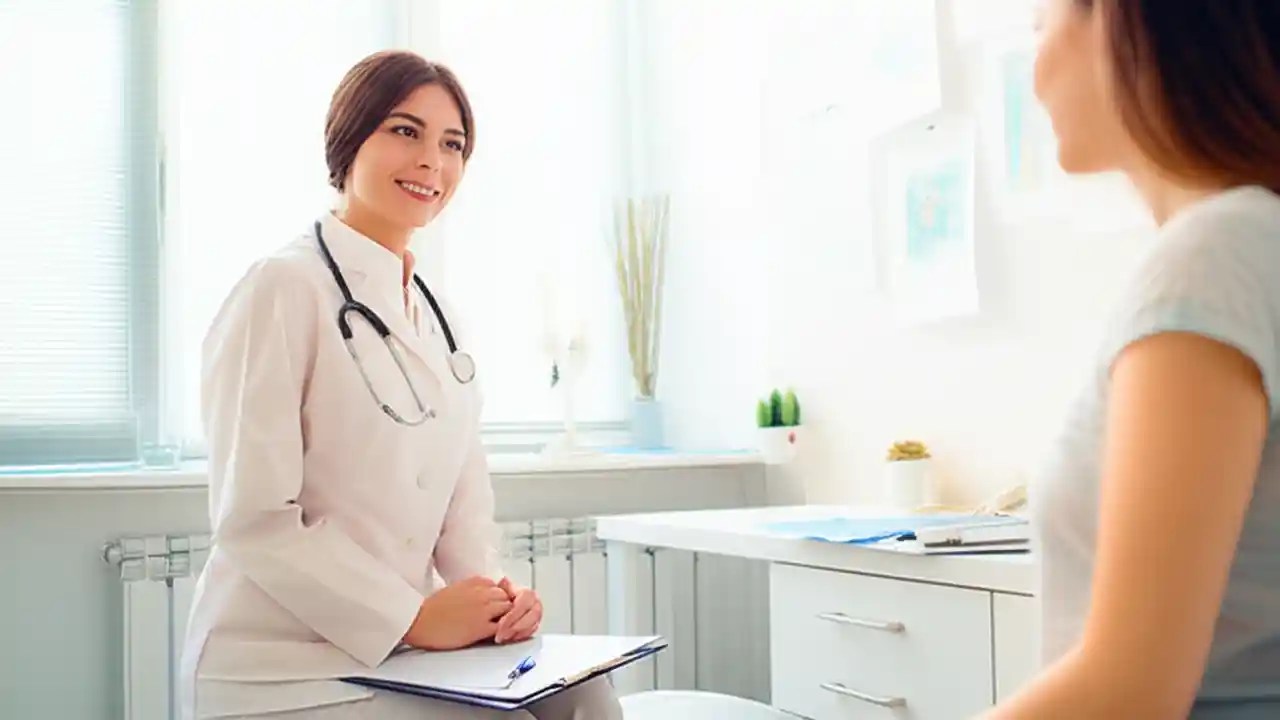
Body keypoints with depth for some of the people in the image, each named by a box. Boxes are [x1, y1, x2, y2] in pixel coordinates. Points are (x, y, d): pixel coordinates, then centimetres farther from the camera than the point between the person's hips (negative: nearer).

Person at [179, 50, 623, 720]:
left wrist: (490, 591, -6)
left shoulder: (434, 314, 12)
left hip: (393, 657, 7)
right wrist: (416, 617, -17)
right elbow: (254, 519, -16)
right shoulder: (284, 287, -12)